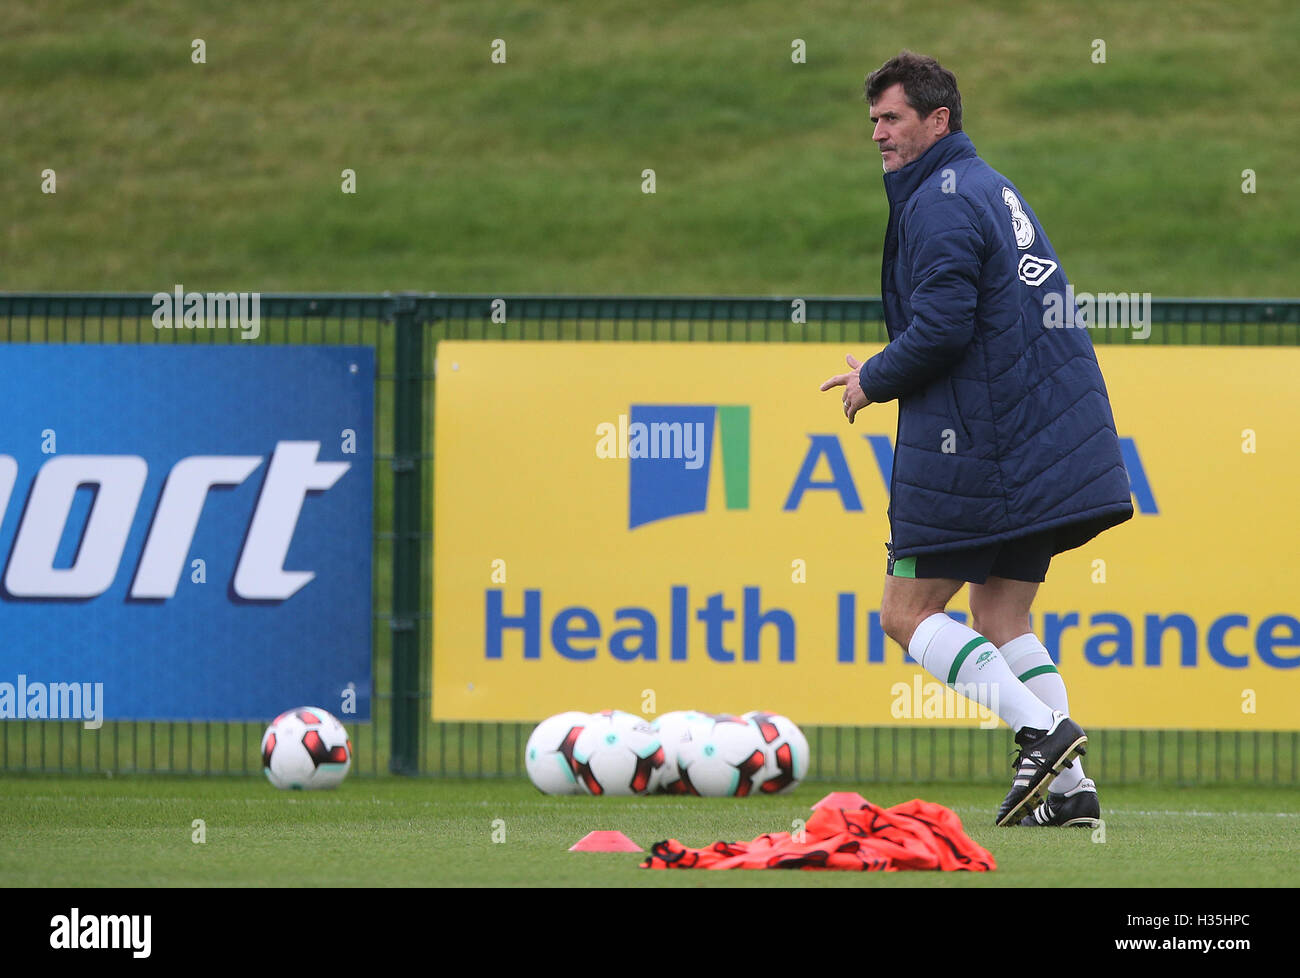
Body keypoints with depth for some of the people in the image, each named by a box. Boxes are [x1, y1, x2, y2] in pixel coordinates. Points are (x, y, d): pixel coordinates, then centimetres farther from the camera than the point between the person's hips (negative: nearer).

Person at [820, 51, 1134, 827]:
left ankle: (1044, 731, -17)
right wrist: (886, 376, 20)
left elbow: (940, 329, -21)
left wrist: (872, 381, -4)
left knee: (908, 615, -2)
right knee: (1002, 619, 14)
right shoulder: (994, 189, 19)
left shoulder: (940, 202, -12)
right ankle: (1072, 789, 4)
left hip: (976, 452, -9)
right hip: (1049, 440, 9)